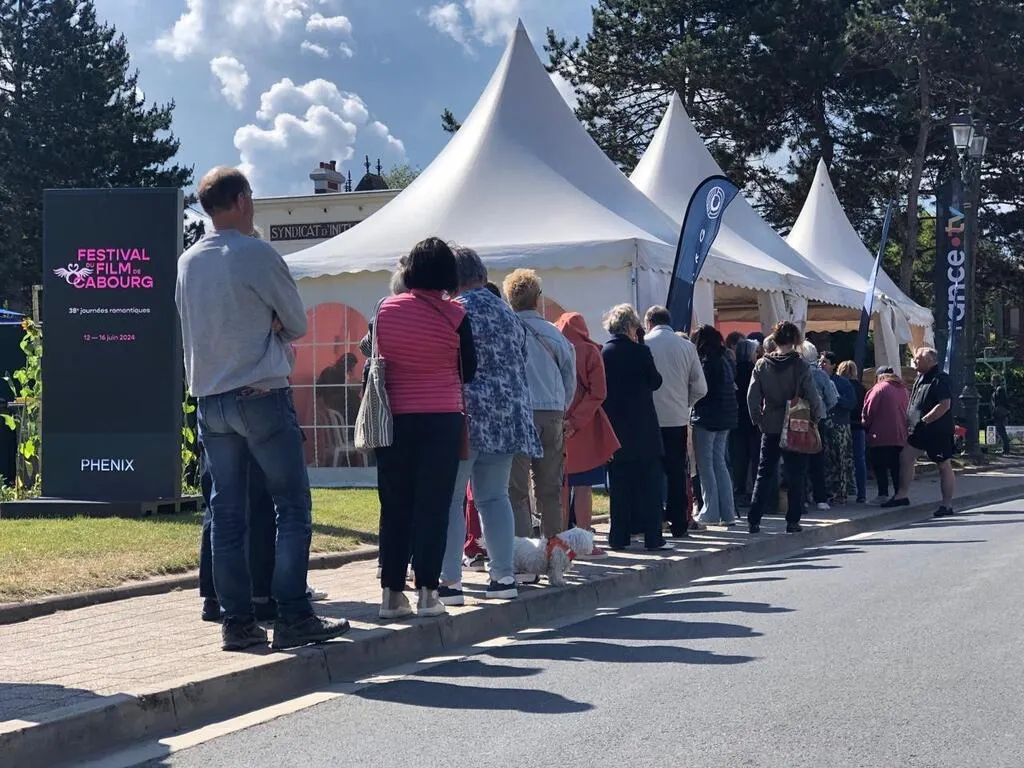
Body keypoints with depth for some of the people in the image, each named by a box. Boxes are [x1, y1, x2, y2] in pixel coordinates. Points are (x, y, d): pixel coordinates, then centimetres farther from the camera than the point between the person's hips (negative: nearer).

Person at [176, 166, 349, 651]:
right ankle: (292, 617, -6)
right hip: (261, 396, -6)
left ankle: (237, 621, 7)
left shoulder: (188, 262, 11)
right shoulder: (257, 255, -8)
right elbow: (298, 324, -1)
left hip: (209, 401, 6)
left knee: (226, 514, 6)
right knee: (292, 507, -2)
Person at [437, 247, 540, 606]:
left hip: (467, 416, -7)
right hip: (507, 415, 7)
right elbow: (520, 364, 20)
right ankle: (504, 576, 10)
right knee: (494, 497, 12)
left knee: (450, 499, -3)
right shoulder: (507, 312, 15)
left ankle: (450, 582, -6)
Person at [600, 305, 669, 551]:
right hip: (643, 428, -3)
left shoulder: (603, 353, 0)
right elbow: (656, 381, 1)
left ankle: (619, 537, 10)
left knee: (619, 485, 9)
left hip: (614, 428, 3)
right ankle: (652, 537, 1)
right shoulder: (640, 352, -10)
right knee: (649, 484, 3)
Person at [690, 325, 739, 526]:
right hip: (725, 420, 8)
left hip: (706, 419, -8)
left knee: (706, 466, -1)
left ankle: (710, 513, 0)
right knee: (719, 464, 13)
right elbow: (732, 386, 14)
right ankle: (727, 513, 13)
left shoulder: (707, 362, -14)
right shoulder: (726, 361, 10)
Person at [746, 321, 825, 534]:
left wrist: (758, 420, 7)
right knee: (795, 475, 7)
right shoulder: (801, 366, -9)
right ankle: (792, 520, 8)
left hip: (770, 428, 2)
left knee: (764, 473, 8)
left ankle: (753, 520, 1)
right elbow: (813, 396, -10)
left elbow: (752, 396, -3)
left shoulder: (762, 365, -1)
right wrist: (815, 418, 5)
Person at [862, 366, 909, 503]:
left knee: (880, 466, -2)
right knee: (896, 466, 10)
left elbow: (869, 410, -8)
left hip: (881, 435, -6)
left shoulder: (879, 388, -6)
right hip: (900, 436, 6)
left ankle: (883, 494, -7)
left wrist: (866, 425, 6)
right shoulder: (904, 390, 14)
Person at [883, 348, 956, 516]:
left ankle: (947, 504, 4)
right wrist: (910, 421, 11)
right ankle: (902, 495, 17)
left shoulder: (940, 379, -16)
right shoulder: (920, 378, 13)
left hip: (938, 432, -9)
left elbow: (945, 405, -24)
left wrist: (923, 420, -24)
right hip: (920, 431, 9)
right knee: (905, 458, 8)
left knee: (944, 465, -1)